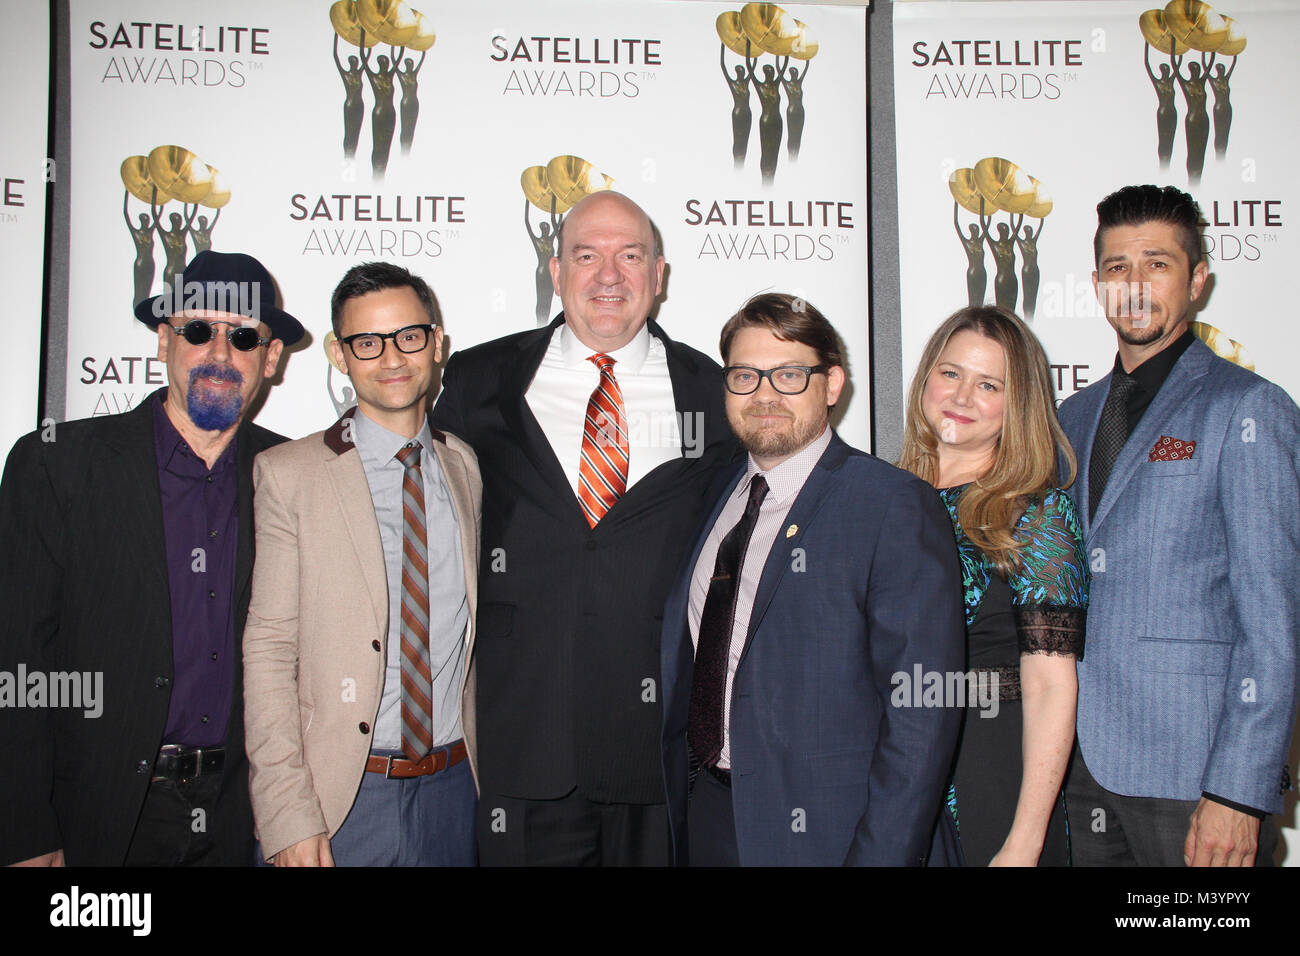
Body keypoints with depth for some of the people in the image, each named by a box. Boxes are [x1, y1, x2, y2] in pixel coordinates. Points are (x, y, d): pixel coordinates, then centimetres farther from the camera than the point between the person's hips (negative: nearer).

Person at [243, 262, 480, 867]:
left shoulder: (466, 467, 7)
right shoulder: (288, 475, -4)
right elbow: (268, 651, -8)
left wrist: (484, 761, 8)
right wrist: (288, 817, -13)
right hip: (337, 796, -3)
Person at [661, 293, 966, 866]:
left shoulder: (897, 506, -13)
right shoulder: (717, 498, 7)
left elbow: (922, 710, -17)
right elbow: (682, 663, 11)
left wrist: (879, 855, -20)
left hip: (820, 833, -5)